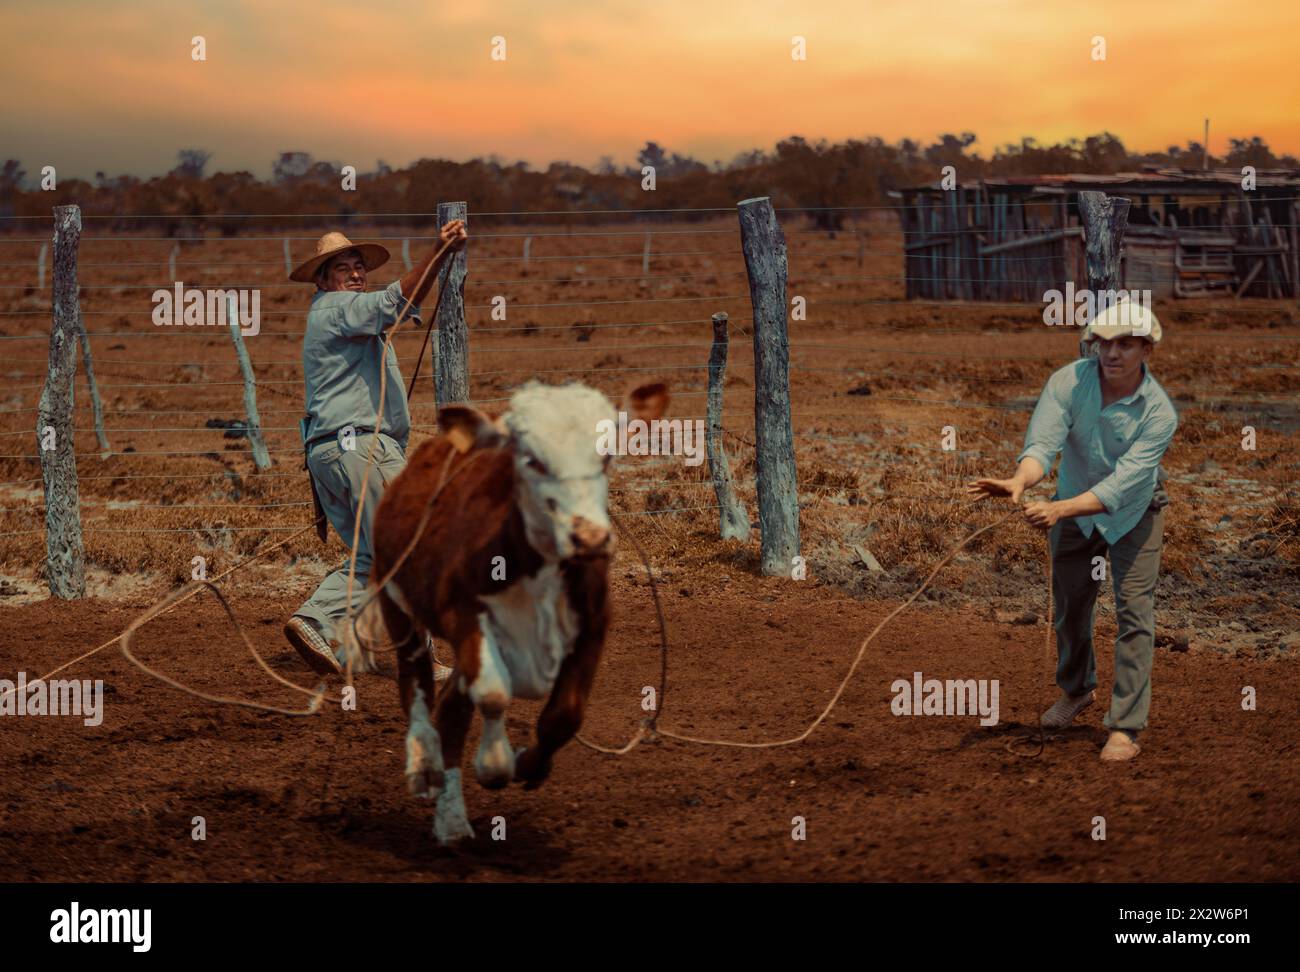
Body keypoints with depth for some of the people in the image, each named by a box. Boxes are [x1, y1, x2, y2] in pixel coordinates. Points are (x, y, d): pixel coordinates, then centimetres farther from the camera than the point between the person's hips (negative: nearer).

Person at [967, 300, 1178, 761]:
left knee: (1134, 613, -10)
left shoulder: (1158, 412, -31)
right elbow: (1043, 442, -36)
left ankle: (1125, 727, -4)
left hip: (1134, 512, -3)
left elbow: (1121, 484, -37)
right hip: (1074, 506, 3)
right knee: (1070, 606, 16)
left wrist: (1057, 509, -50)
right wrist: (1020, 481, -59)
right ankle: (1077, 690, 43)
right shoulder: (1068, 382, -25)